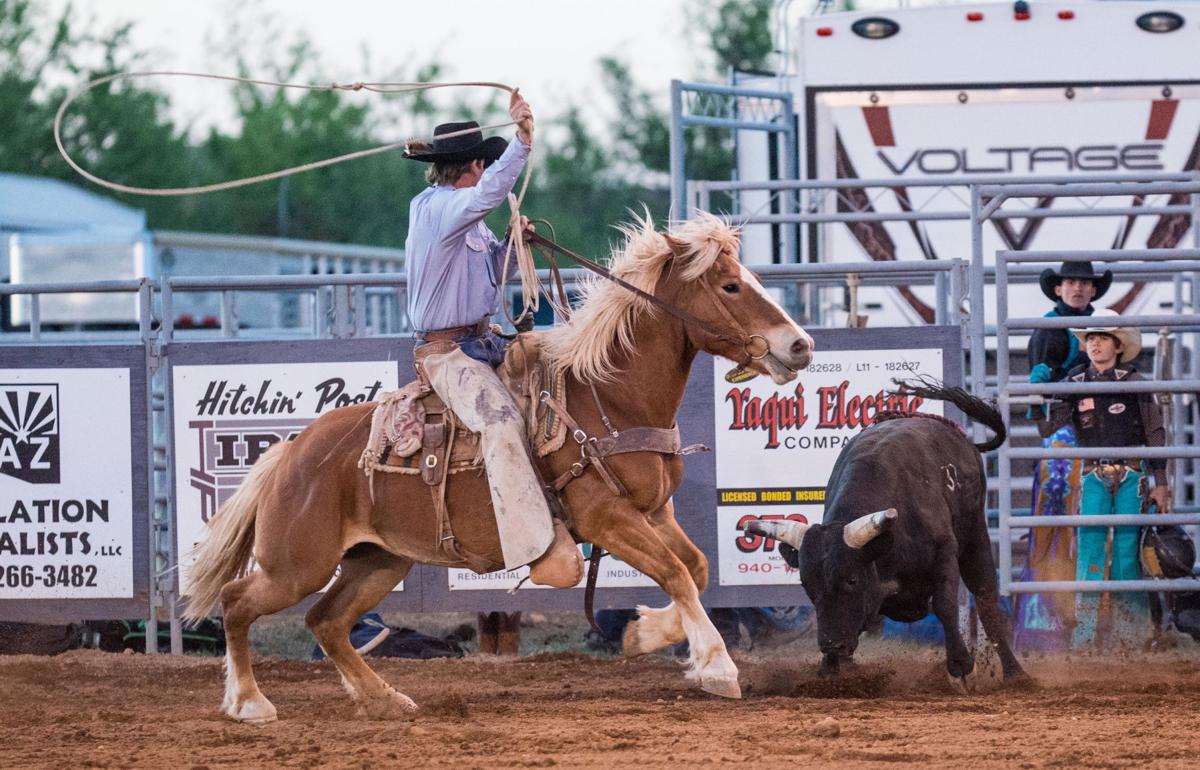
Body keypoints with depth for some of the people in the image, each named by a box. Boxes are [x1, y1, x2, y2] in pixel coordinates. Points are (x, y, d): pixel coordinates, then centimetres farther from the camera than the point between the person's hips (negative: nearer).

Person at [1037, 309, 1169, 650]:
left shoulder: (1133, 383, 2)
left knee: (1127, 553, -1)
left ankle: (1131, 631, 6)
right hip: (1093, 477, 1)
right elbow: (1048, 426, -2)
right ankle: (1086, 632, -4)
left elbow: (1155, 434, 5)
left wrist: (1160, 484, 2)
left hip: (1130, 477, -1)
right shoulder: (1075, 384, 5)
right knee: (1090, 549, -5)